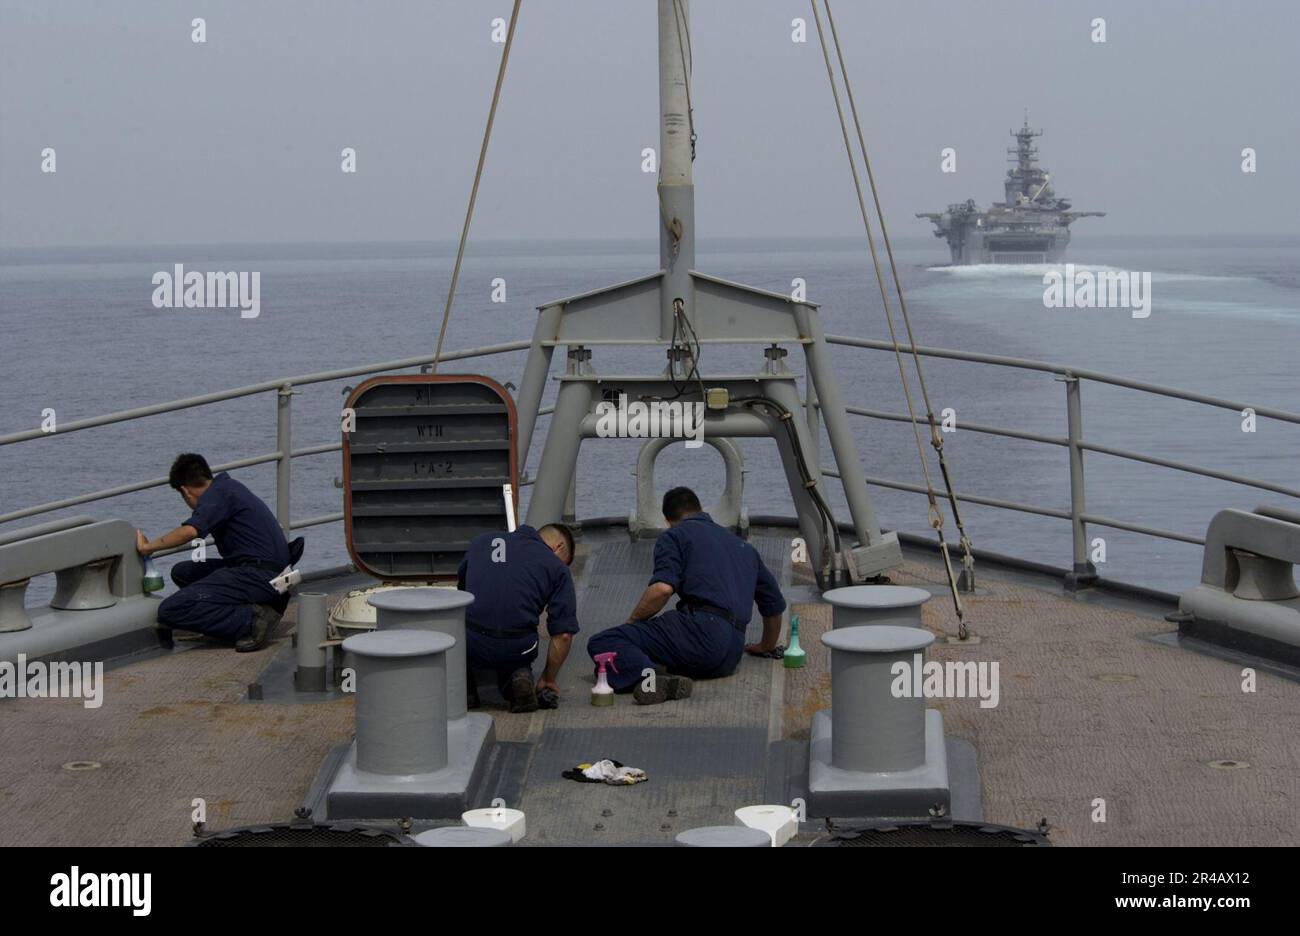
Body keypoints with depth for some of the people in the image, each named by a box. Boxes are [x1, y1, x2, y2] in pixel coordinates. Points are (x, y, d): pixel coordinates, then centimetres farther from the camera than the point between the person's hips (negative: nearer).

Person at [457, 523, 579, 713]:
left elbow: (460, 585, 36)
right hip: (516, 651, 0)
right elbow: (563, 634, 5)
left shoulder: (483, 541, 18)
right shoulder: (557, 568, 10)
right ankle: (519, 677, 2)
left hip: (469, 647, 1)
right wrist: (548, 681, 19)